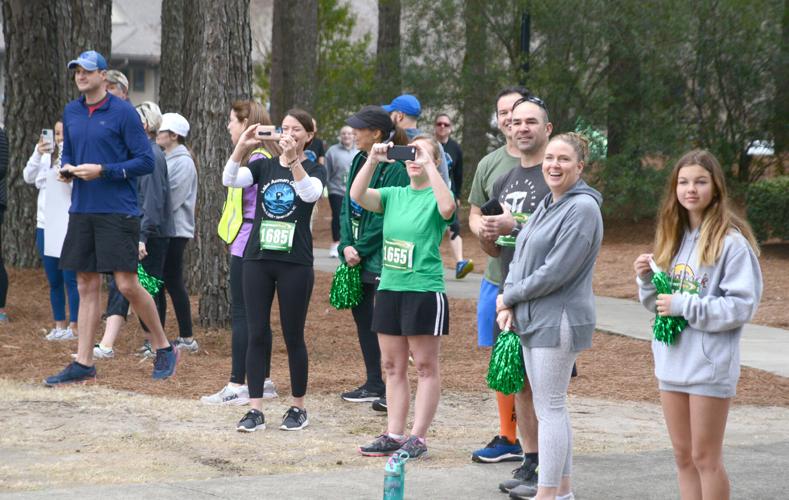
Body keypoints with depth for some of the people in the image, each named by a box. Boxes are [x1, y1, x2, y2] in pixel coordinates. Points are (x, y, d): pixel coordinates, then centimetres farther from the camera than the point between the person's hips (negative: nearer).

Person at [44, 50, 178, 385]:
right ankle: (83, 364, 9)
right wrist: (66, 168, 2)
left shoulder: (123, 112, -7)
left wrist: (102, 170, -17)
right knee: (86, 286, 6)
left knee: (127, 284, -7)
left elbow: (146, 161, -9)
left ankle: (164, 348, 10)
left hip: (118, 211, -6)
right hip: (81, 211, 6)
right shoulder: (71, 112, 11)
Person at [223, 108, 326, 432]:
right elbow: (229, 180, -8)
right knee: (257, 334, 0)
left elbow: (311, 193, -21)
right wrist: (241, 148, -23)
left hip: (295, 262, -3)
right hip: (258, 259, 3)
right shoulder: (264, 166, 9)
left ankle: (298, 408, 14)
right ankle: (255, 410, 3)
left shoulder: (314, 170, 2)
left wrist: (293, 160, -34)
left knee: (293, 336, 3)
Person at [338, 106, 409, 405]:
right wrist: (347, 245, -2)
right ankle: (374, 385, 24)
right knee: (361, 313, 13)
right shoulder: (360, 161, 11)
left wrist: (361, 250, -13)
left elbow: (385, 217, -17)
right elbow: (348, 205, 11)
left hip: (381, 255, -9)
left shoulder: (394, 168, -14)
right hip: (356, 254, 9)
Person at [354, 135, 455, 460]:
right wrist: (372, 161, -15)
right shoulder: (393, 195, 10)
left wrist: (429, 165, -24)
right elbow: (357, 196, -5)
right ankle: (394, 435, 16)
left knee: (425, 367, 0)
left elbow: (447, 207, -27)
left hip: (424, 290, -6)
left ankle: (418, 438, 2)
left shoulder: (435, 196, -3)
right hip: (389, 287, 6)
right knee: (393, 366, 10)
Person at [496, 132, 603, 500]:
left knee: (550, 408, -6)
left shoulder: (582, 208, -15)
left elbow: (555, 272, -20)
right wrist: (509, 305, -1)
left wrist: (509, 297, -10)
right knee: (549, 405, 14)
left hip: (558, 323, -9)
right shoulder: (548, 204, 13)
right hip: (531, 319, 9)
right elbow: (521, 256, 14)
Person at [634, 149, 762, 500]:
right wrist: (647, 278, -4)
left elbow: (742, 305, -17)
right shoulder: (672, 237, 10)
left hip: (710, 363, -7)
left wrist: (685, 306, -20)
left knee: (705, 457, 1)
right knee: (683, 456, 13)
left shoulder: (732, 242, -13)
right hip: (672, 361, 7)